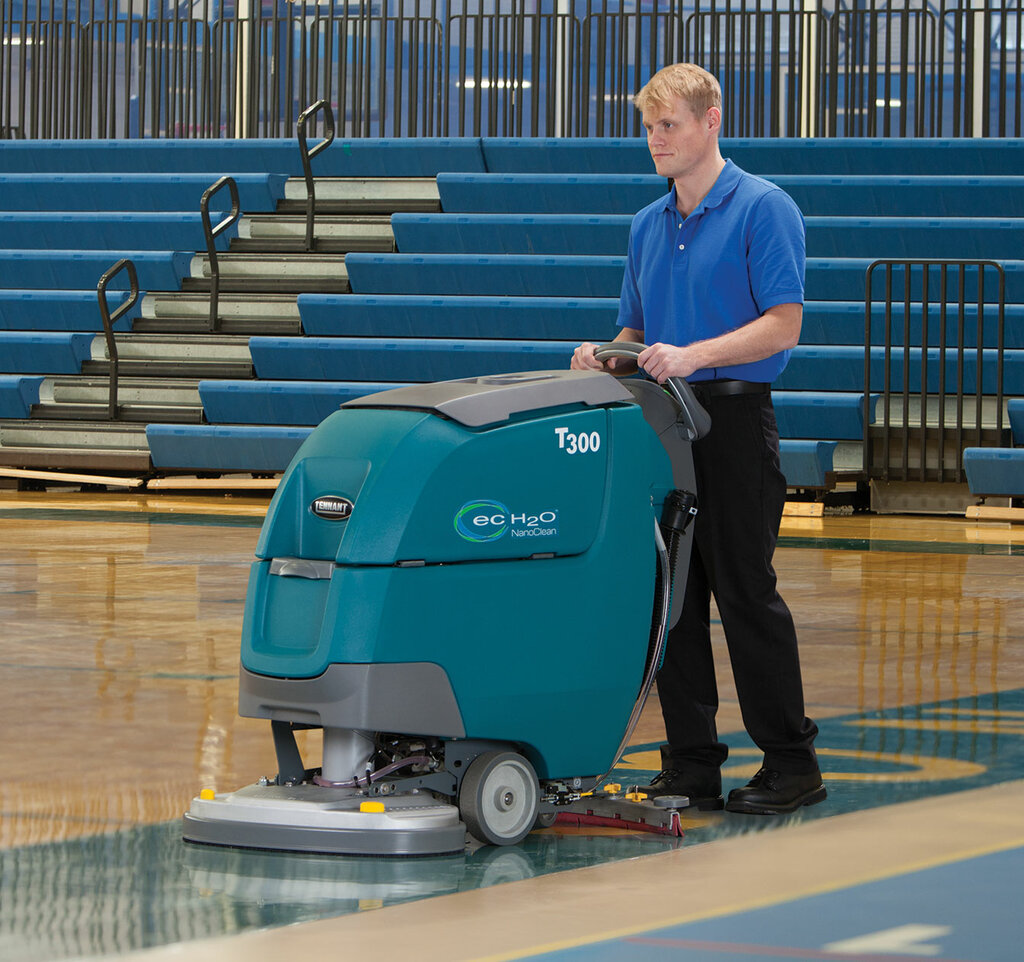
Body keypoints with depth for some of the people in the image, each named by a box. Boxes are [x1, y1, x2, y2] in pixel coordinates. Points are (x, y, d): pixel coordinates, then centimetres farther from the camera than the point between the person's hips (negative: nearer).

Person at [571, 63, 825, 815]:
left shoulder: (763, 209, -6)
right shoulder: (648, 225, 17)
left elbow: (783, 325, -13)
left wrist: (693, 356, -23)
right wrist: (608, 358, 0)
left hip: (734, 419, -7)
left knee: (746, 592, -6)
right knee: (673, 597, 5)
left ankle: (792, 763, 2)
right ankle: (692, 765, 10)